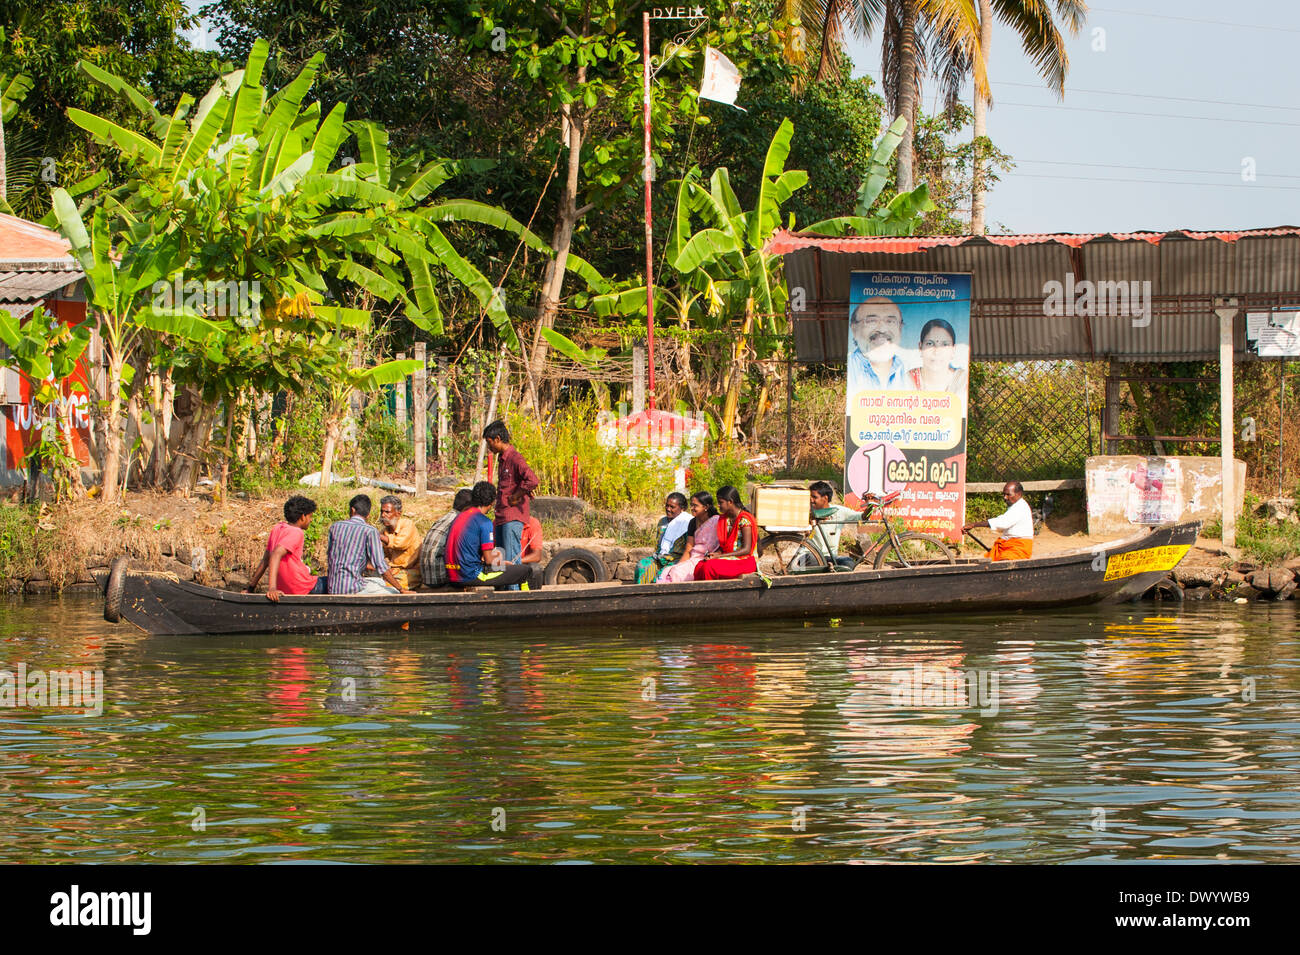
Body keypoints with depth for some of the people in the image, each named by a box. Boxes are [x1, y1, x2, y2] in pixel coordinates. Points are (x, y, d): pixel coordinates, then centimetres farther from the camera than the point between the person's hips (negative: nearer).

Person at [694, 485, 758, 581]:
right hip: (728, 558, 7)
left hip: (745, 561, -7)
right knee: (699, 566, -22)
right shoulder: (724, 519, 12)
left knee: (710, 566, -31)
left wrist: (720, 556, -19)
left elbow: (746, 550, -16)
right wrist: (714, 554, -7)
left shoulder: (744, 520, -12)